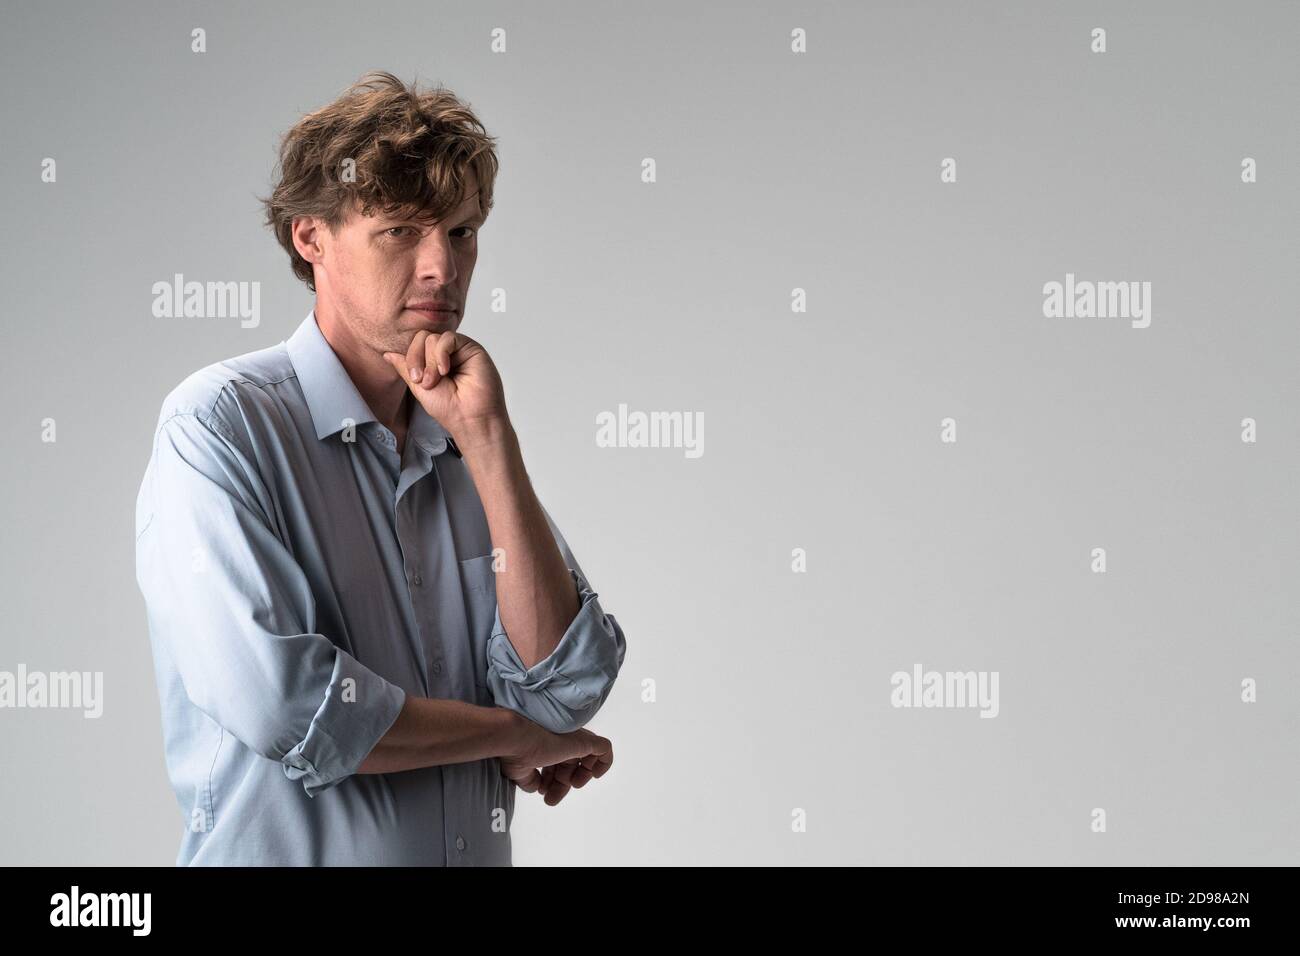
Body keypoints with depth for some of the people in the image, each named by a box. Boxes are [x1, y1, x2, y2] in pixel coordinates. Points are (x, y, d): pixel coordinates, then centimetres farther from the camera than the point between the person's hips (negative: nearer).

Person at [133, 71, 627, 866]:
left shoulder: (466, 446, 4)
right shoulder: (220, 422, -13)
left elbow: (567, 689, -8)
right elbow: (281, 706, -23)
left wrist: (487, 439, -13)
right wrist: (512, 736, -10)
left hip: (476, 847, 5)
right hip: (284, 852, -5)